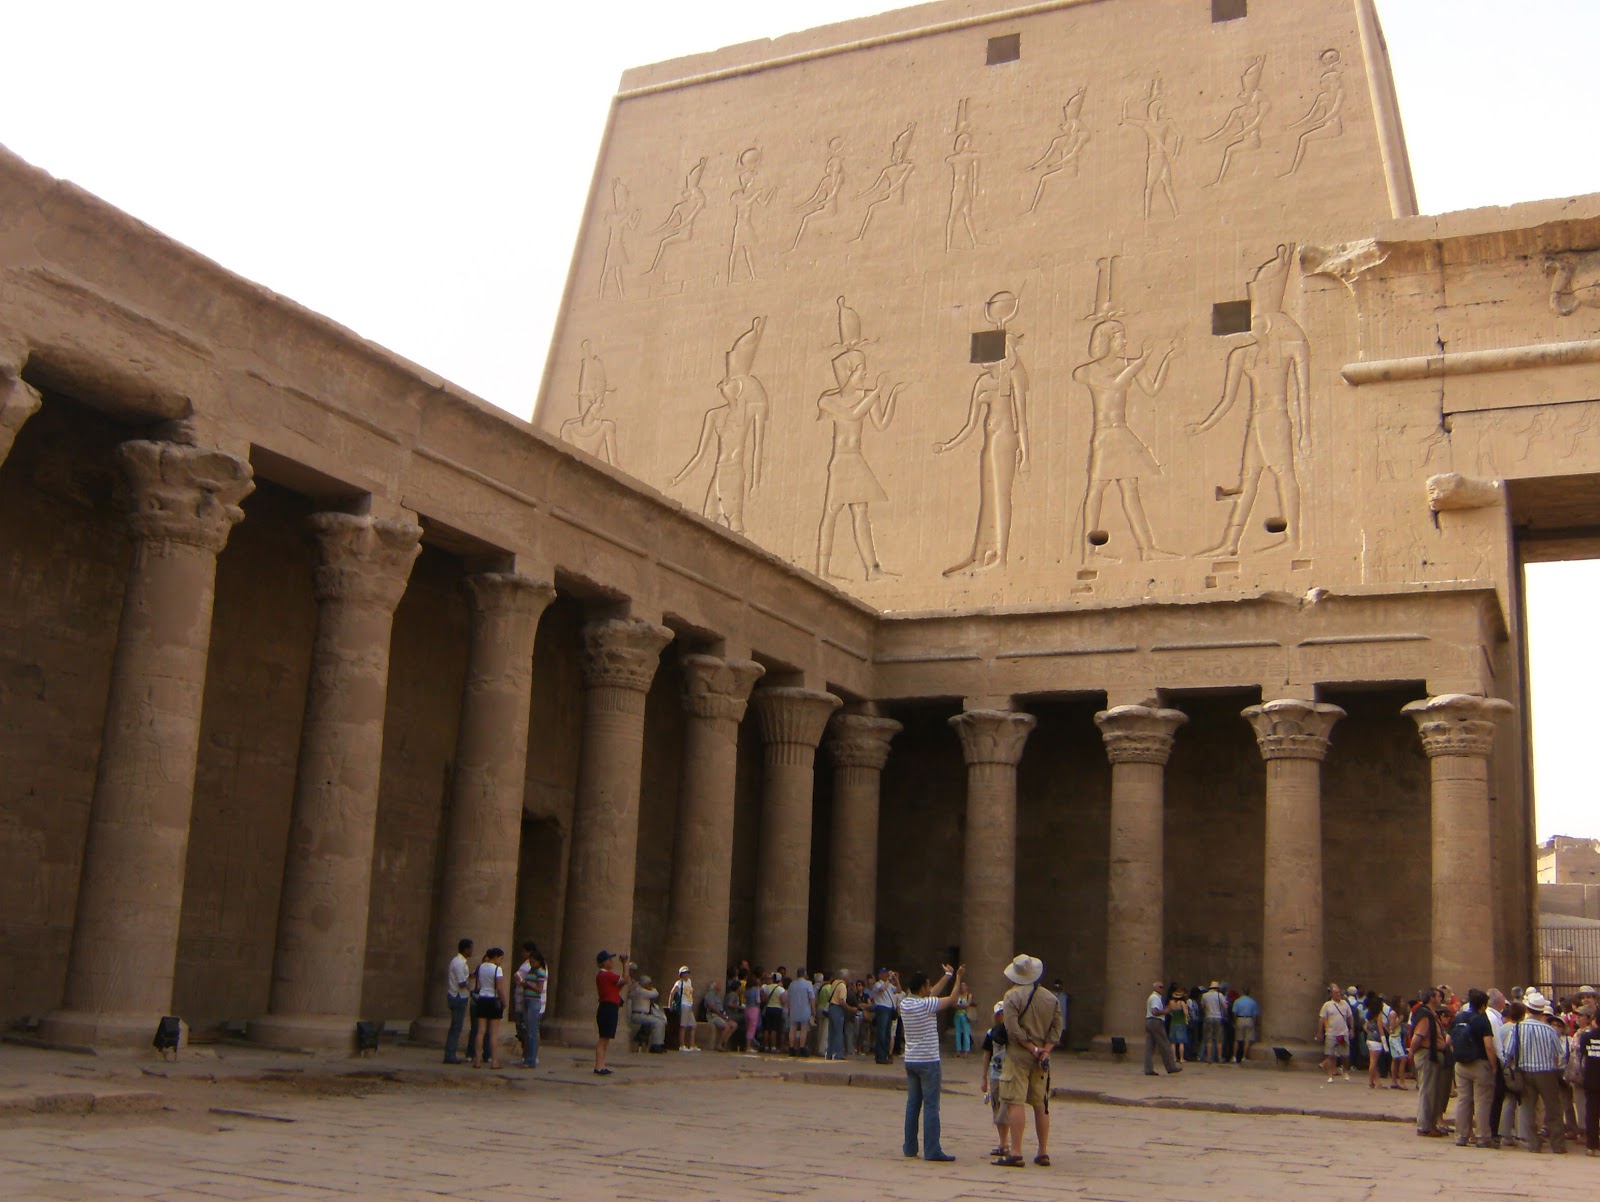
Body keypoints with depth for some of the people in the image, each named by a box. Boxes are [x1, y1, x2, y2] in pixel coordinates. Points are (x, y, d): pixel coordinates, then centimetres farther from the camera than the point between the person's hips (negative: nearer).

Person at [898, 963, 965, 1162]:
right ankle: (932, 1151, -6)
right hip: (928, 1062, -7)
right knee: (931, 1106, -5)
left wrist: (948, 975, 26)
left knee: (912, 1104, 12)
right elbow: (952, 999, -4)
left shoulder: (905, 1003, 5)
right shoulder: (927, 1005, -16)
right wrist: (958, 978, 11)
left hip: (910, 1061, 7)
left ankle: (910, 1147, 16)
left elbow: (932, 993, 19)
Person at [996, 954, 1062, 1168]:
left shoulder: (1013, 996, -7)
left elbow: (1013, 1030, -16)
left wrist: (1033, 1050, -10)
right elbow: (1057, 1029, 3)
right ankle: (1043, 1153, 15)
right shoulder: (1052, 998, 9)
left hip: (1018, 1056, -5)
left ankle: (1016, 1152, -10)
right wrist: (1044, 1051, -5)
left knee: (1015, 1103, -6)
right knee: (1041, 1105, 12)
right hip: (1042, 1058, 5)